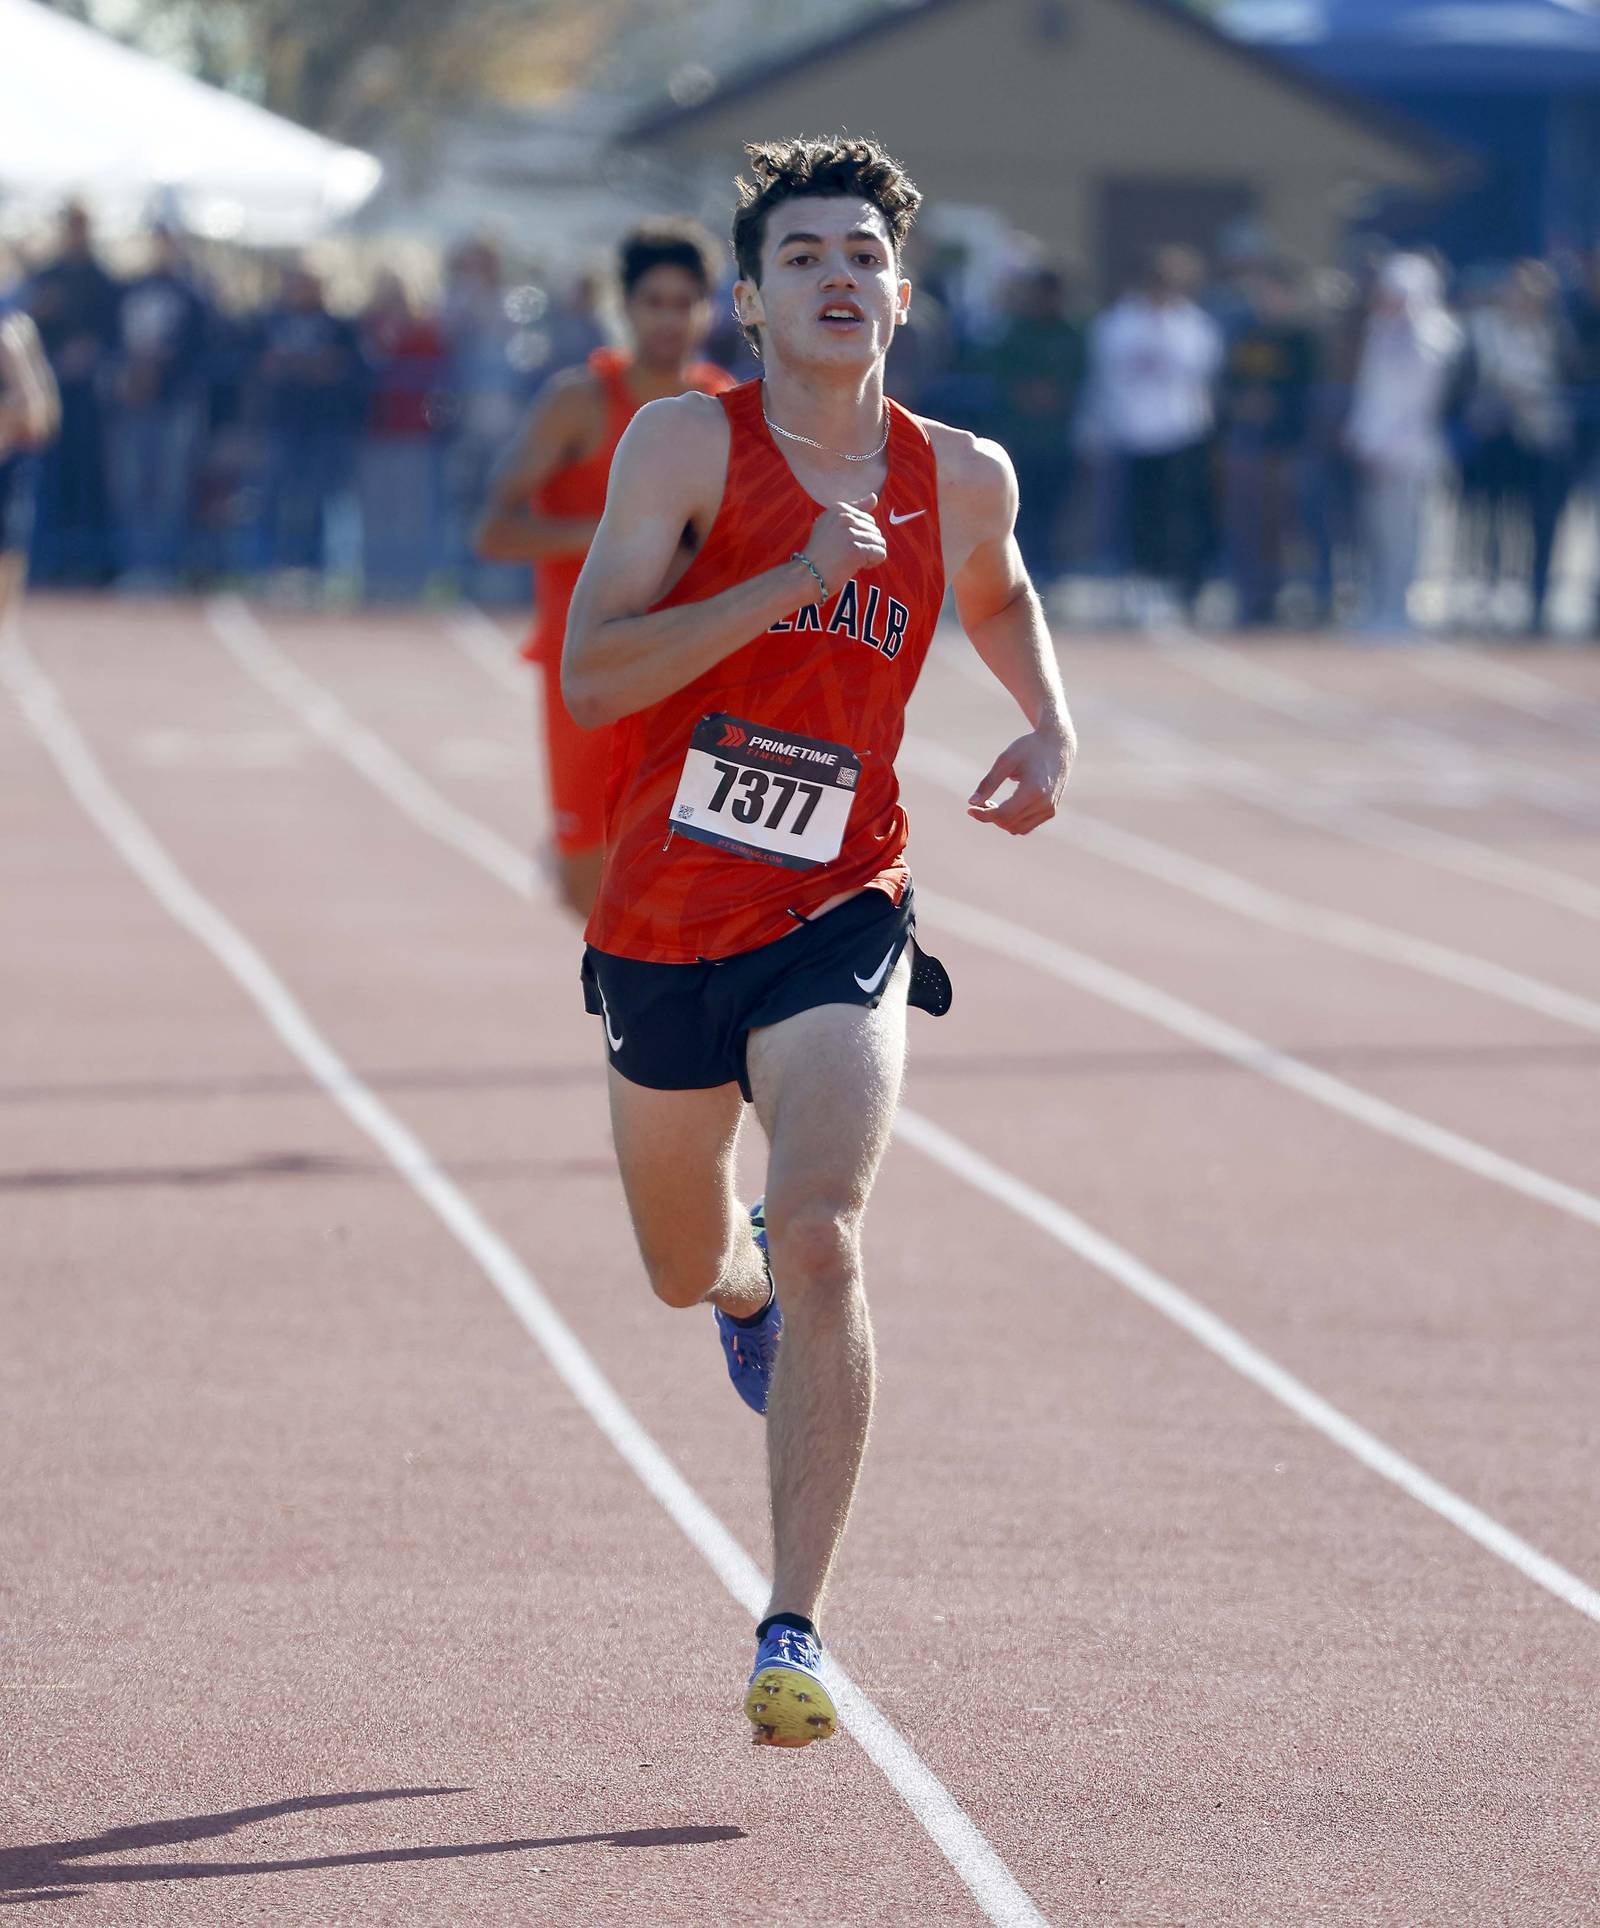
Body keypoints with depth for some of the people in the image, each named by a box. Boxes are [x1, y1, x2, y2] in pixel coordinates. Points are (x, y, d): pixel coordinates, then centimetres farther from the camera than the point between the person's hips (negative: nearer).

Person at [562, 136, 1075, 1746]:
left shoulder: (960, 480, 1)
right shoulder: (688, 444, -9)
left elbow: (998, 598, 26)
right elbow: (592, 674, -19)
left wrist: (1050, 729, 8)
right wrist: (792, 580, -26)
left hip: (837, 918, 0)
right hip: (662, 922, 0)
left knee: (819, 1244, -22)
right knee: (688, 1273, 18)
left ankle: (793, 1632, -18)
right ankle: (749, 1285, 59)